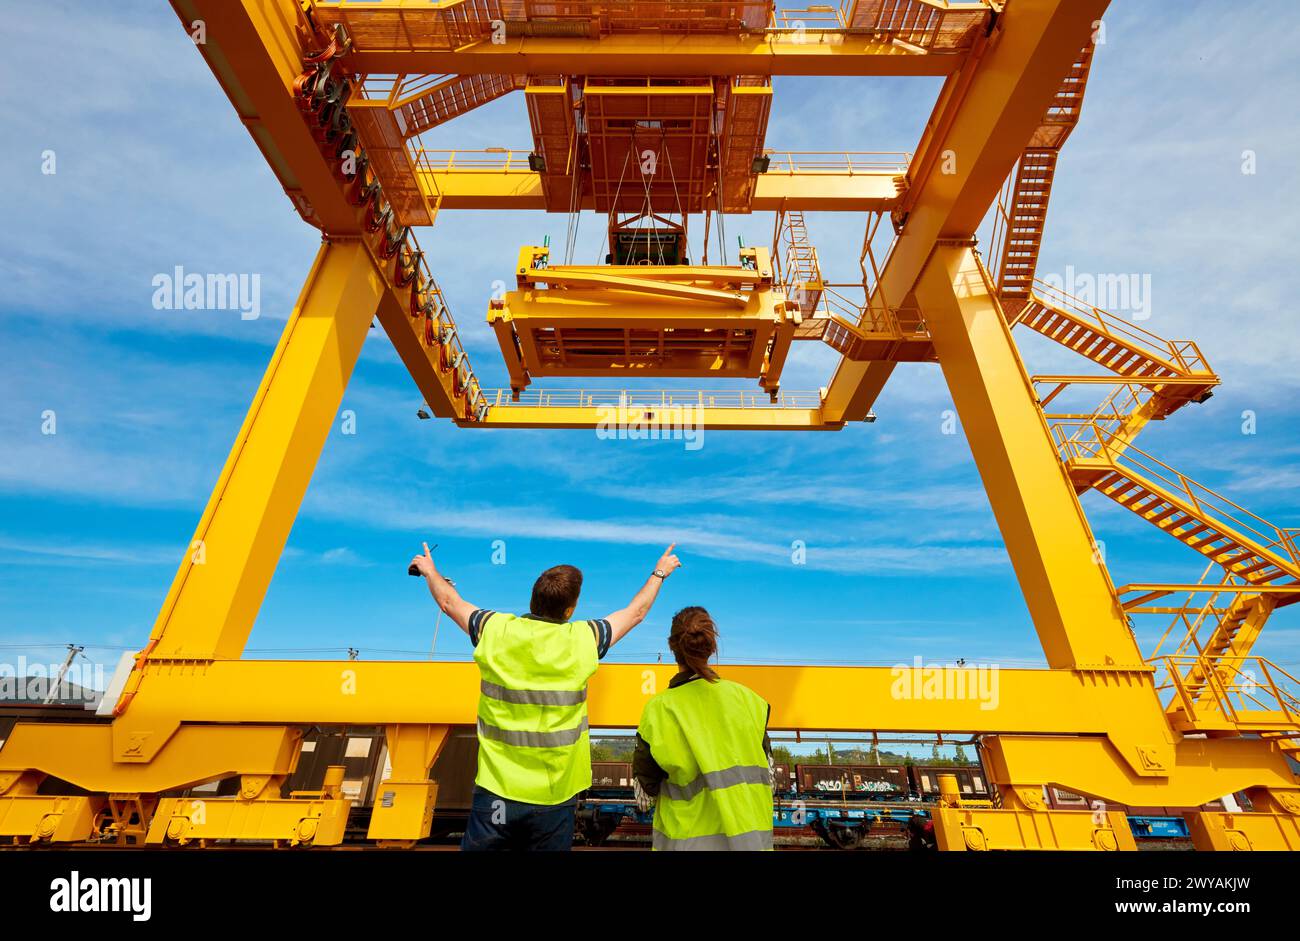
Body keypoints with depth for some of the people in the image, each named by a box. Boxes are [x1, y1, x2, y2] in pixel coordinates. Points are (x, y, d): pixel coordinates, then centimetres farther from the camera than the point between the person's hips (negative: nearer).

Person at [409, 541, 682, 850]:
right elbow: (636, 612, 4)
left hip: (496, 791, 1)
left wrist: (430, 571, 29)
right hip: (554, 799, -1)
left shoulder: (495, 630, -10)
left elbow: (449, 601, 9)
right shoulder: (583, 640, -12)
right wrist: (659, 573, 21)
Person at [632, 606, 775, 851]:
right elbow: (766, 765, 3)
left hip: (689, 838, -2)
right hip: (750, 835, 2)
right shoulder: (745, 697, -9)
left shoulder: (659, 709, -17)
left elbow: (645, 785, -6)